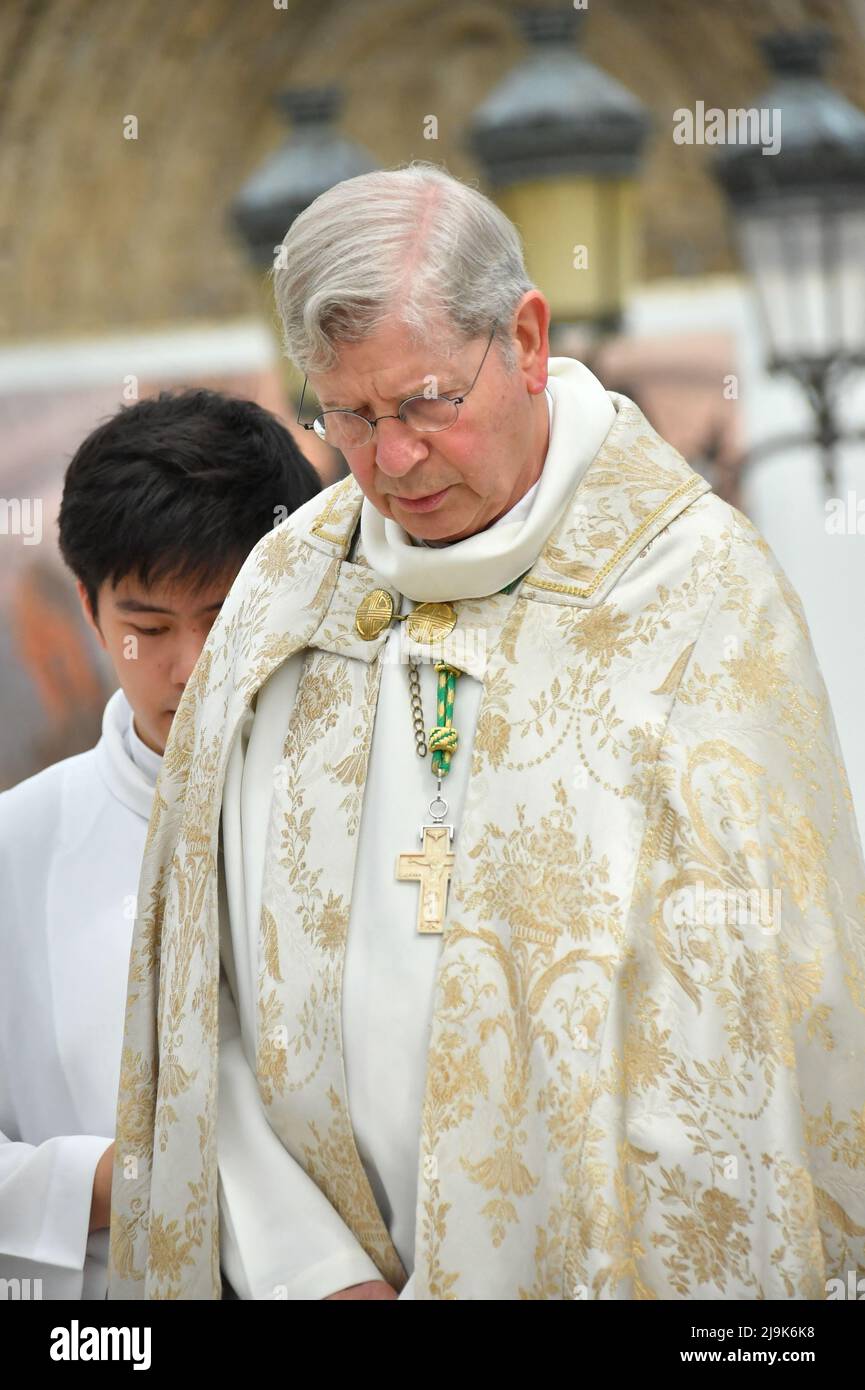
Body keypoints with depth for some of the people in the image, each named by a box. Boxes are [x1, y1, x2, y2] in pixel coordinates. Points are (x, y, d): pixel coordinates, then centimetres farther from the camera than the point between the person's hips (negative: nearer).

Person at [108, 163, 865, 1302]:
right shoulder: (287, 588, 2)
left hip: (591, 1264, -3)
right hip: (320, 1258, 3)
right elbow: (203, 987, 1)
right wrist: (314, 1269, -9)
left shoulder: (699, 597, -10)